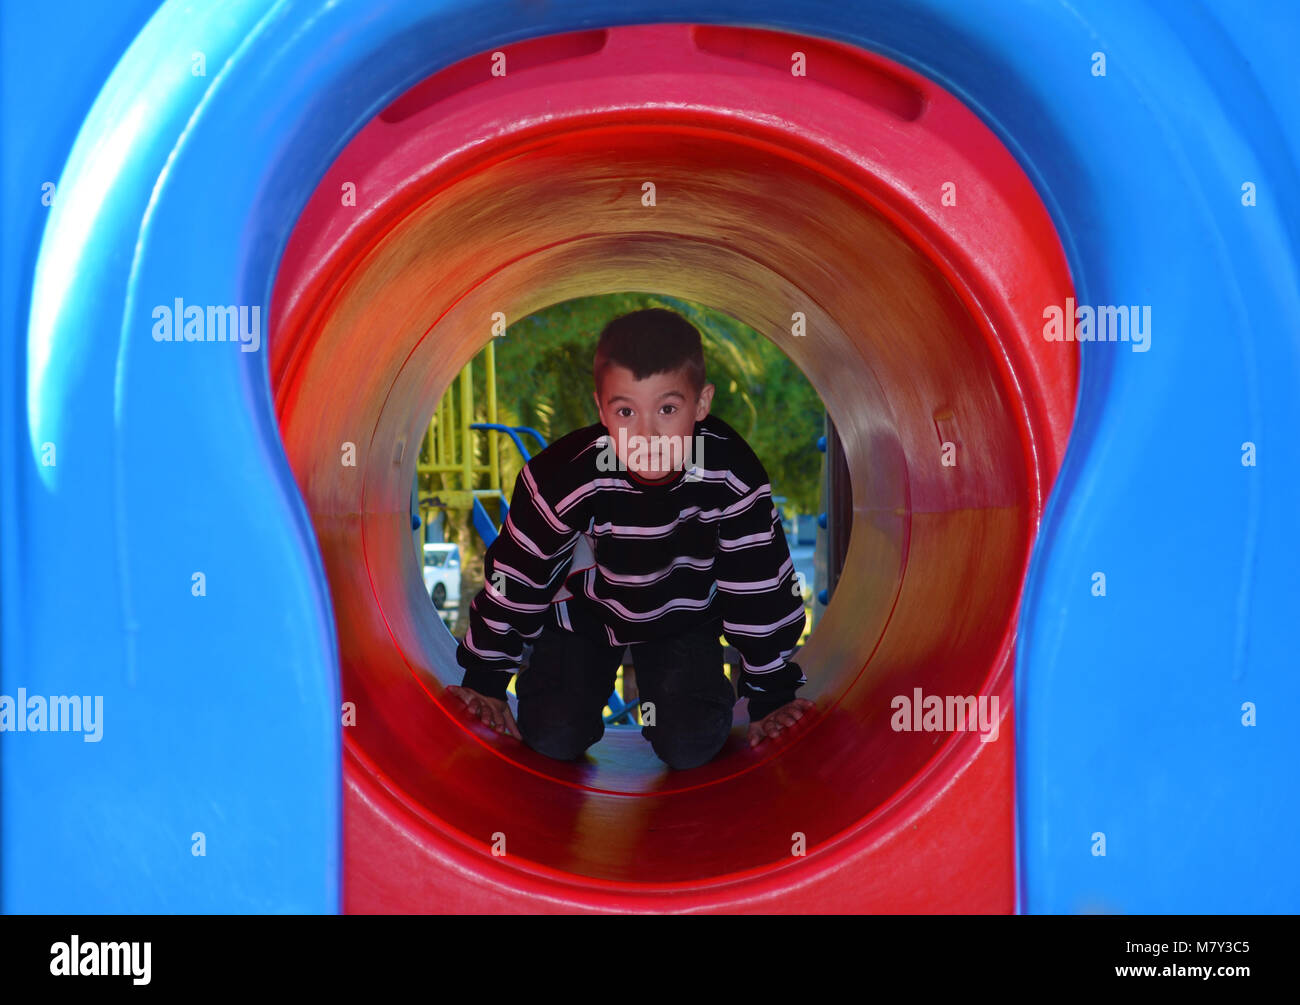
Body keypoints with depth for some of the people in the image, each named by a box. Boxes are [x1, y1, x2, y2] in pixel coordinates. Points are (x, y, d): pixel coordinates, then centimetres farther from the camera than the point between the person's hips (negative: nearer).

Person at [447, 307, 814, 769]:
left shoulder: (731, 472, -30)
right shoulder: (564, 476, -32)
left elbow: (760, 588, -17)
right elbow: (515, 579, -17)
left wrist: (772, 696, -9)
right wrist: (485, 682, -7)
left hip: (683, 617, 1)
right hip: (585, 610, 0)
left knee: (692, 747, -11)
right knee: (553, 738, -10)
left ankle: (658, 682, 21)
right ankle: (595, 675, 22)